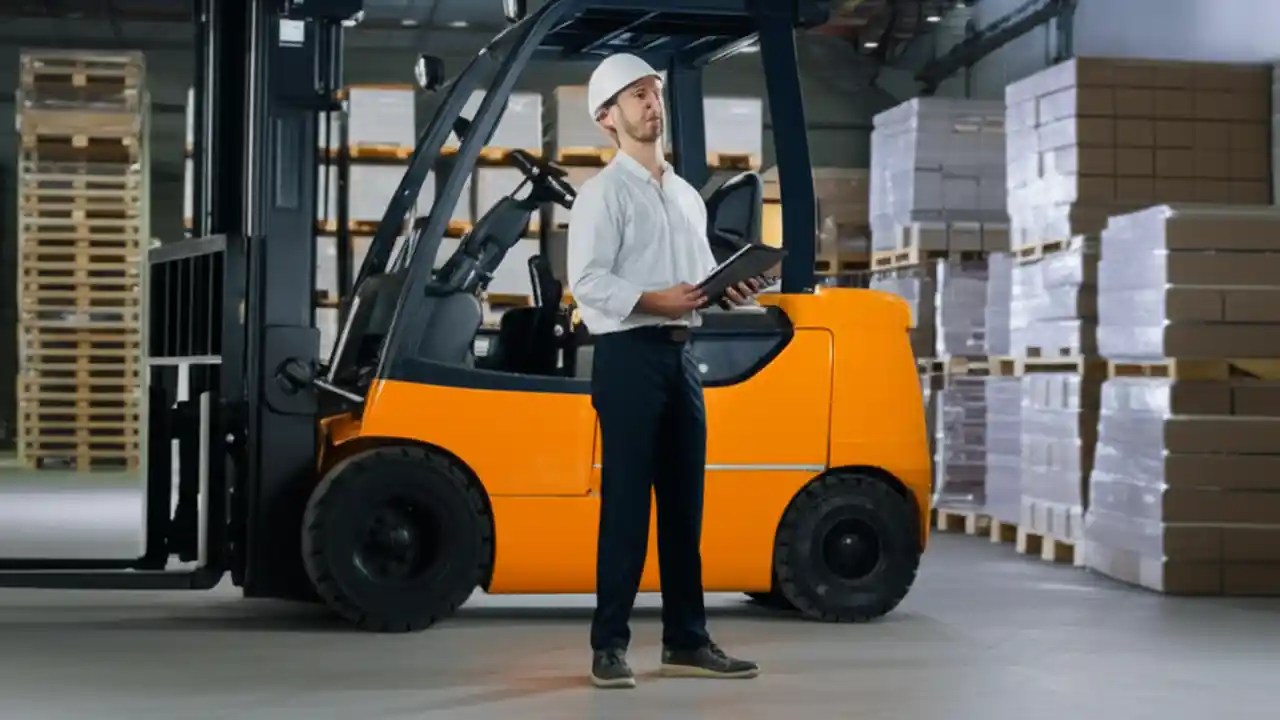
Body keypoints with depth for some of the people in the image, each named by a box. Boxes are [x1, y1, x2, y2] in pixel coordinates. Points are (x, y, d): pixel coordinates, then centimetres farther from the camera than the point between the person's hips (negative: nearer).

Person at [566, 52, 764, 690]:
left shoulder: (687, 196, 21)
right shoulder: (604, 192, -3)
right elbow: (586, 281, -13)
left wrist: (733, 291, 2)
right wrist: (653, 300, -25)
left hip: (681, 354, 7)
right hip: (629, 353, -7)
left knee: (684, 504, 9)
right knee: (626, 504, -7)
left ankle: (686, 640, 15)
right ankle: (609, 646, -1)